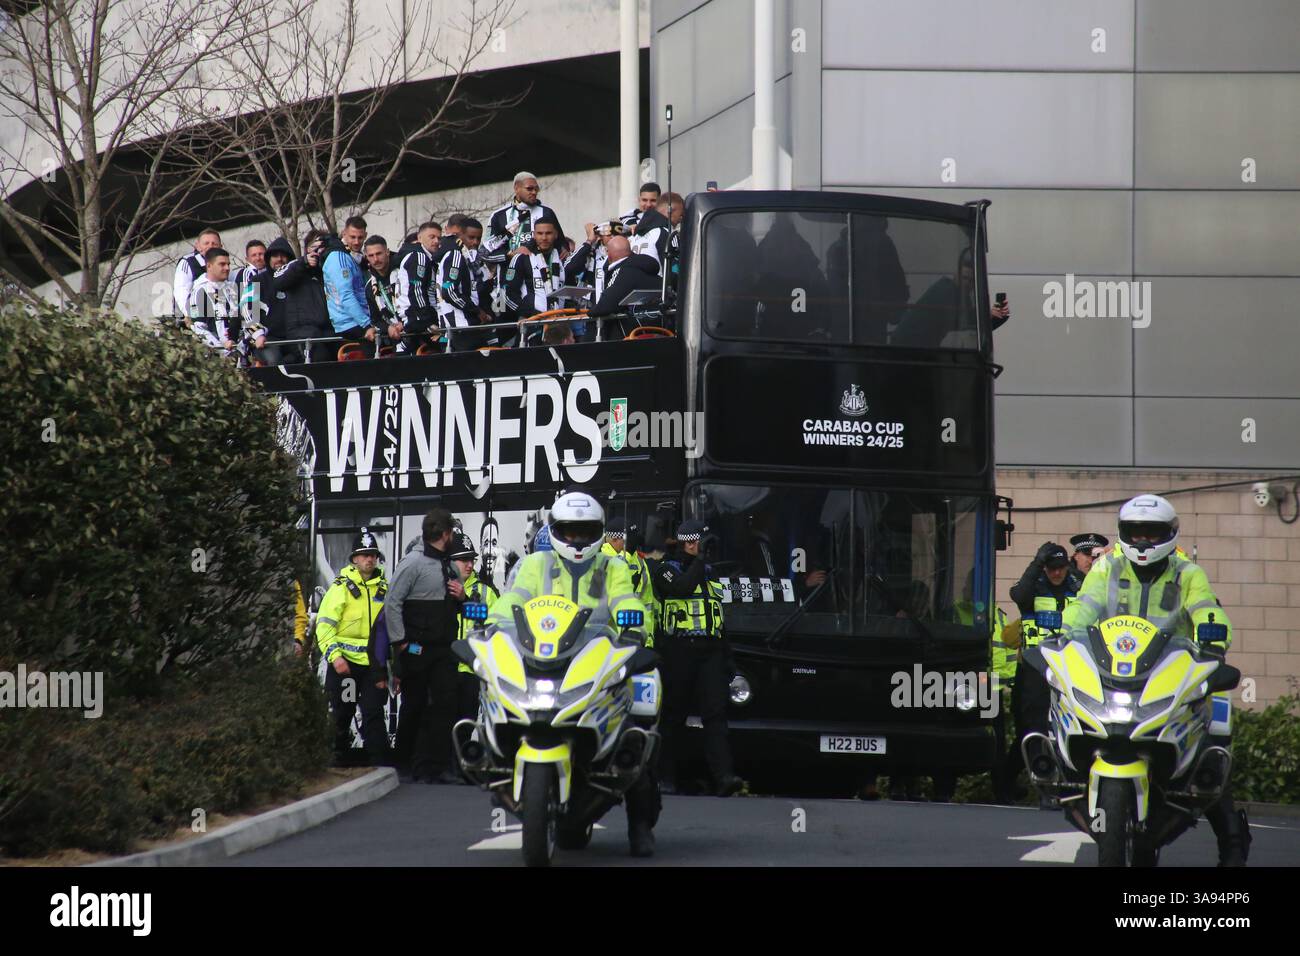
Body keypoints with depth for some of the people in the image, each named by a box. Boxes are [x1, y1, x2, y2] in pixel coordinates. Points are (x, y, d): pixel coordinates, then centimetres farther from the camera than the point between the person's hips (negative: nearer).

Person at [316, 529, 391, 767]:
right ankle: (339, 762, 17)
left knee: (374, 713, -2)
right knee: (342, 715, 5)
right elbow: (324, 624, -7)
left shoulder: (384, 588, 11)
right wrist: (334, 655, -18)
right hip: (345, 662, -3)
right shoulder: (341, 587, -3)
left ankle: (380, 763, -3)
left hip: (373, 664, 3)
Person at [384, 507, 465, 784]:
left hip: (444, 650, 6)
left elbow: (457, 608, 30)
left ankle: (438, 766, -6)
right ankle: (406, 763, 17)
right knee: (413, 707, 4)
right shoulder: (413, 563, -6)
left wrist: (461, 596, 6)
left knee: (446, 704, -5)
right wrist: (400, 643, -13)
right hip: (417, 651, -6)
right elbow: (393, 603, -10)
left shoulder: (451, 568, 18)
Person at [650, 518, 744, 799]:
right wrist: (700, 560, -9)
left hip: (709, 651, 4)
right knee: (673, 715, 1)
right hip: (677, 651, -4)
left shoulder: (709, 572, 21)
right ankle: (666, 776, 10)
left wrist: (727, 660, 22)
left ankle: (723, 777, -20)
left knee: (716, 712, -9)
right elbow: (681, 588, -20)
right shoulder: (664, 569, 3)